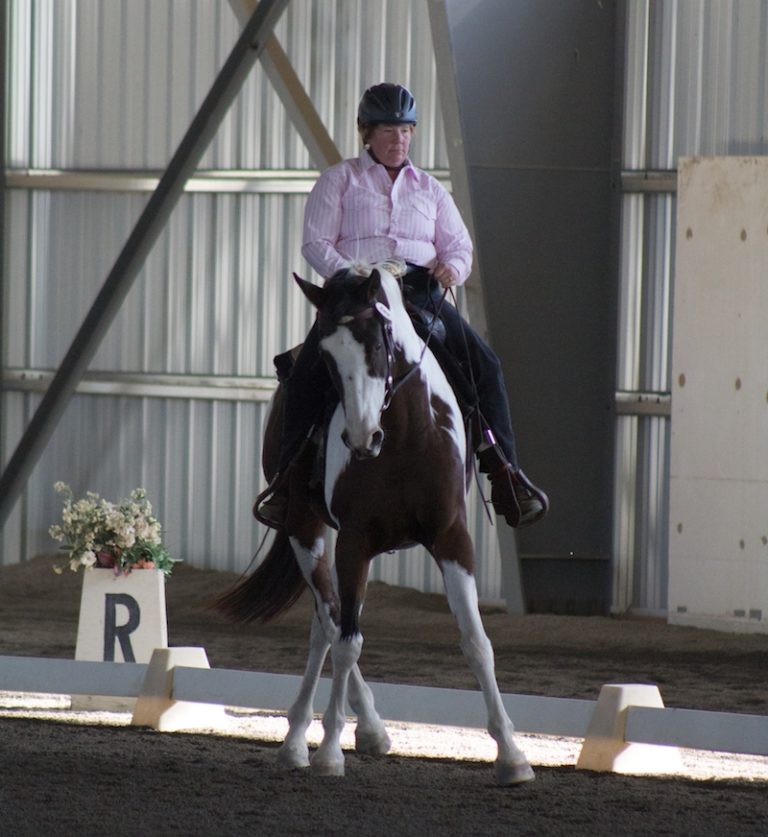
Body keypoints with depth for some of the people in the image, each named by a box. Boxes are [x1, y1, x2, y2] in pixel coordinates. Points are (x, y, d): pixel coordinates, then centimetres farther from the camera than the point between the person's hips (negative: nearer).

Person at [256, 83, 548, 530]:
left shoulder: (430, 189, 23)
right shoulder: (340, 180, 13)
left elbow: (459, 246, 16)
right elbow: (316, 242, 3)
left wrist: (452, 267, -9)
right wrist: (350, 275, -16)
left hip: (421, 291, 3)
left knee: (484, 363, -16)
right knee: (309, 370, -28)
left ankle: (504, 470, -12)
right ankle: (288, 476, -22)